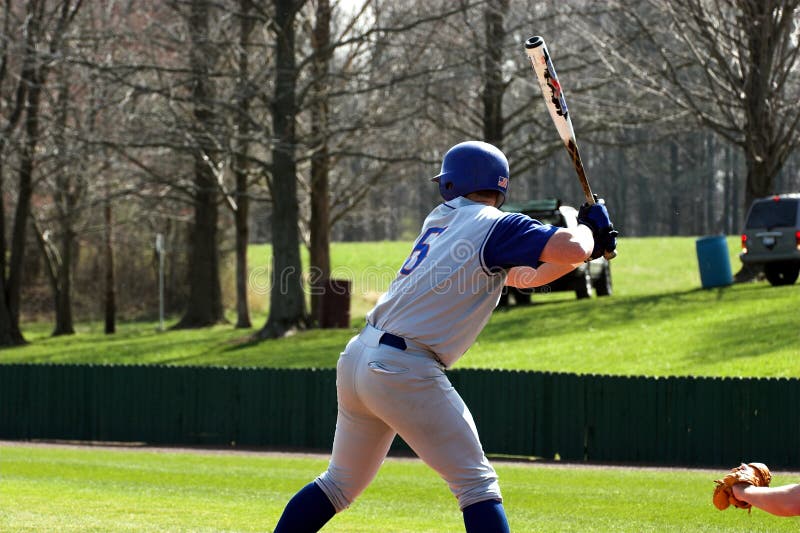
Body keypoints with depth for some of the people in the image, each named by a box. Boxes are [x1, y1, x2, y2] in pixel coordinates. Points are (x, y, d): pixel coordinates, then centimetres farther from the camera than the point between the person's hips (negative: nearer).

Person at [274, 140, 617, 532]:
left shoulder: (440, 220, 18)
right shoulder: (494, 226, -6)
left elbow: (518, 275, 25)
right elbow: (572, 249, -20)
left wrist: (590, 248, 17)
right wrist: (587, 227, 4)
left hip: (356, 359, 8)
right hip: (404, 374, -8)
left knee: (340, 483, 21)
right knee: (477, 484, -3)